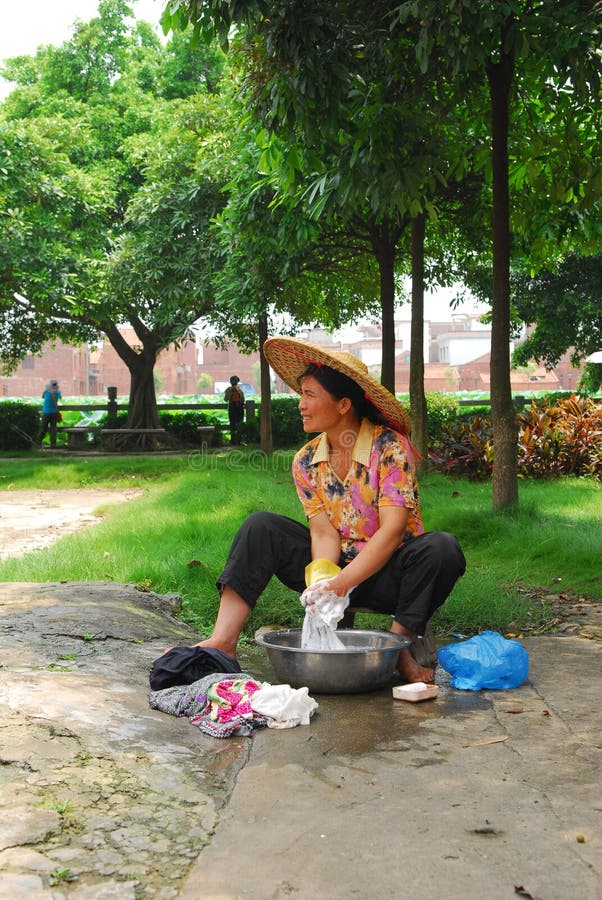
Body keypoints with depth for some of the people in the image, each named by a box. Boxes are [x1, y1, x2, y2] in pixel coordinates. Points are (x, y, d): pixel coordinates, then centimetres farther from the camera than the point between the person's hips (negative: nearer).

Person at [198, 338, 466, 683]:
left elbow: (392, 530, -22)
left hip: (387, 574, -4)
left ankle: (399, 647, -19)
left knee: (441, 547, -34)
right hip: (338, 567, 4)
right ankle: (224, 639, -23)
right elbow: (323, 533, -7)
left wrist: (340, 584, -29)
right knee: (261, 527, -12)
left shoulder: (390, 446, -14)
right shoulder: (306, 461, 0)